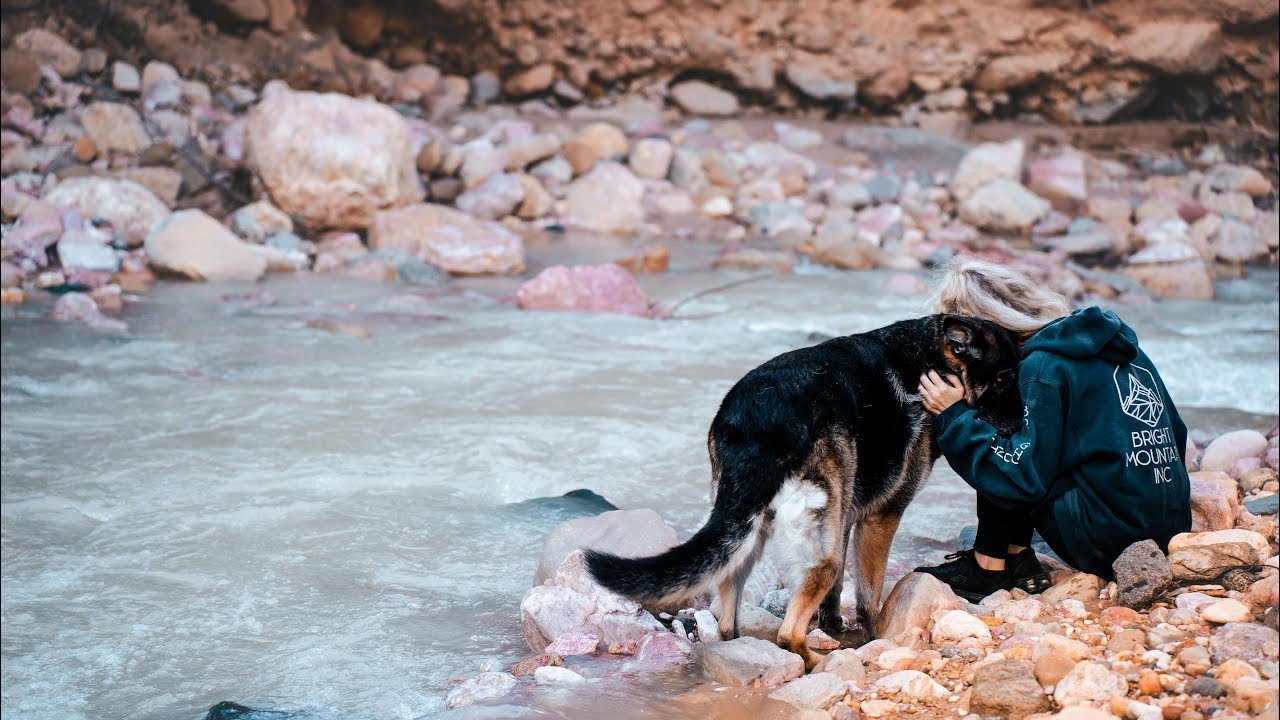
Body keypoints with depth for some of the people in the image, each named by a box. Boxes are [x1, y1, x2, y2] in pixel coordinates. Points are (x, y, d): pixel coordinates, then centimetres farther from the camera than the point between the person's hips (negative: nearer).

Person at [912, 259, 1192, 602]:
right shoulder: (1117, 340, 14)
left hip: (1111, 545, -8)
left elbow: (1023, 478, -15)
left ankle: (989, 569, 5)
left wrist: (954, 417, -9)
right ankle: (1016, 561, 16)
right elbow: (1176, 433, 19)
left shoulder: (1042, 367, -11)